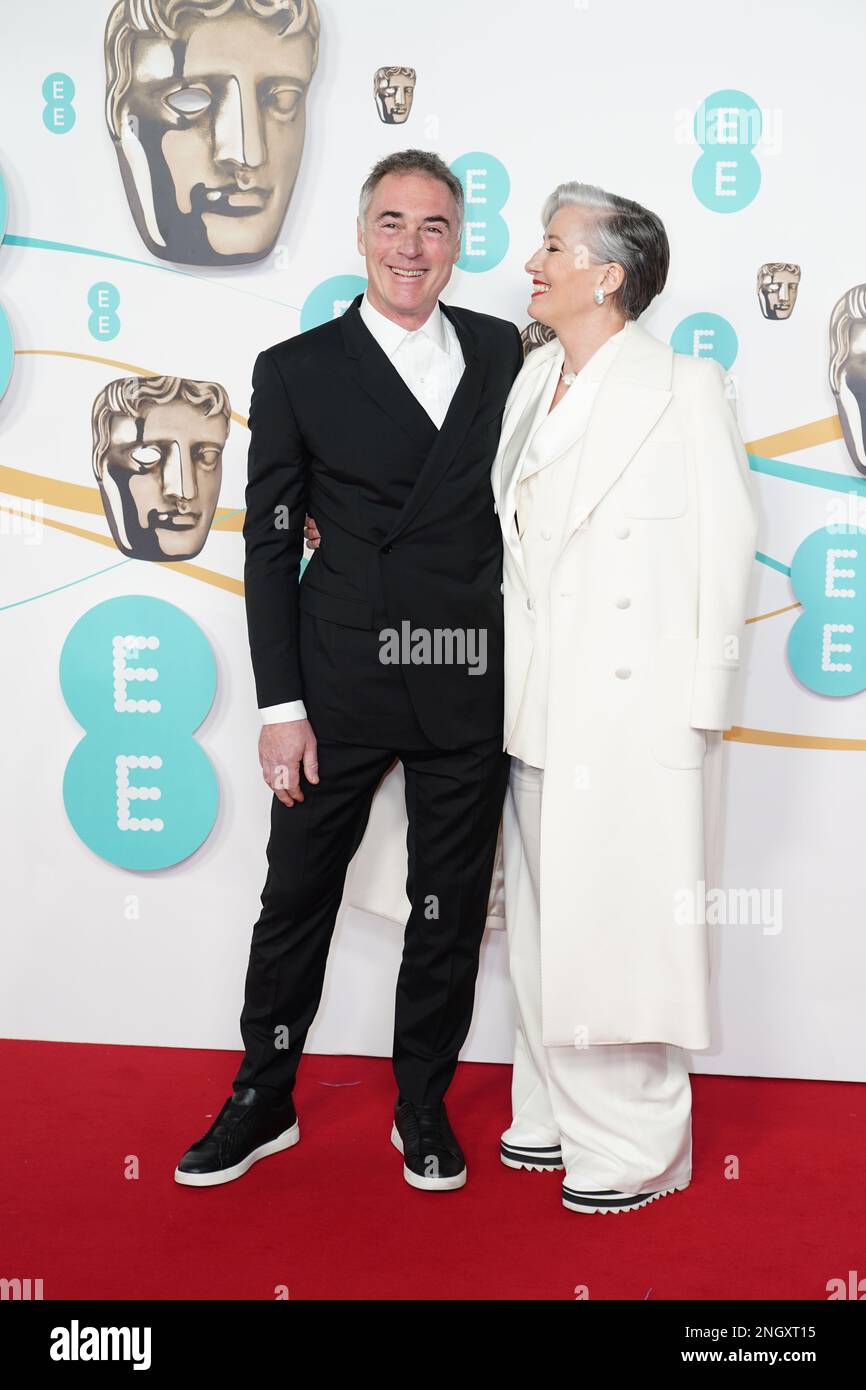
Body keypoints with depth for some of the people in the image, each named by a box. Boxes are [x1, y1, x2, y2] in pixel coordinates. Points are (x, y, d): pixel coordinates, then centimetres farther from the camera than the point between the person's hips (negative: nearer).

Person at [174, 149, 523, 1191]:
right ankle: (263, 1103, 30)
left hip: (471, 685, 2)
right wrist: (281, 706, -7)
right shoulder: (297, 371, -1)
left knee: (451, 908, 12)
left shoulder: (501, 352, 7)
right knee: (296, 897, 10)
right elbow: (269, 545, -2)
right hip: (342, 678, -2)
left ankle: (423, 1108, 32)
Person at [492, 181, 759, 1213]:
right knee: (544, 916, 13)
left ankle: (636, 1146, 17)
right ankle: (558, 1114, 30)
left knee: (620, 923, 0)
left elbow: (724, 547, -7)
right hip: (540, 700, 7)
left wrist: (702, 704, -11)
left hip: (637, 707, -6)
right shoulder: (533, 385, 13)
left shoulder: (684, 388, -5)